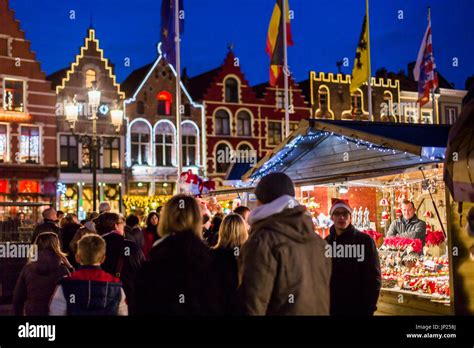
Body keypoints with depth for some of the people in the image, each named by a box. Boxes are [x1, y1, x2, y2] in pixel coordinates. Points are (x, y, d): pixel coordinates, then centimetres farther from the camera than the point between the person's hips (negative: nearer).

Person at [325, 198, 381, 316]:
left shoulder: (365, 240, -5)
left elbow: (373, 277, -6)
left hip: (358, 308, -3)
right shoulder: (326, 243, 6)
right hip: (330, 307, 3)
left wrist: (369, 308, -10)